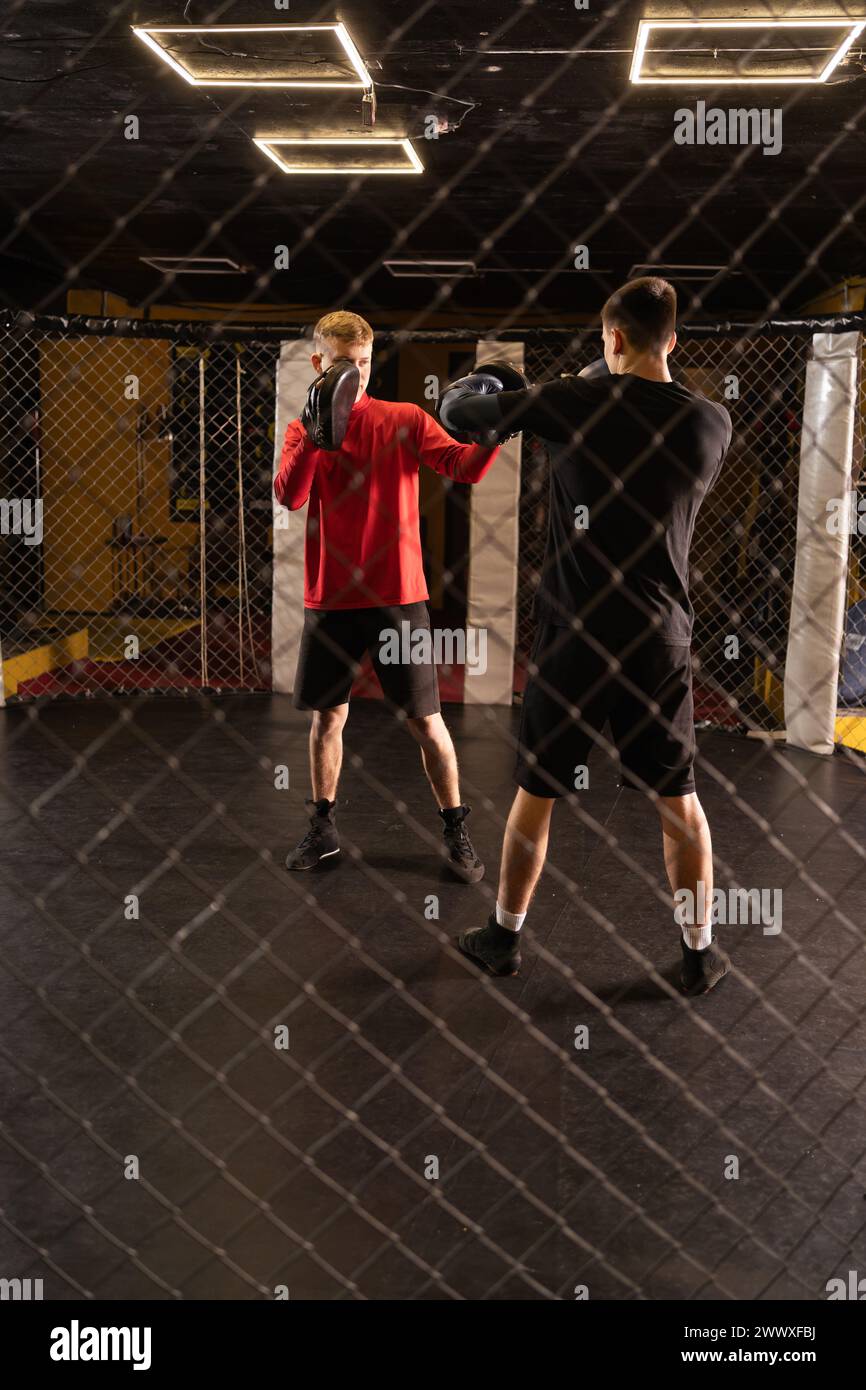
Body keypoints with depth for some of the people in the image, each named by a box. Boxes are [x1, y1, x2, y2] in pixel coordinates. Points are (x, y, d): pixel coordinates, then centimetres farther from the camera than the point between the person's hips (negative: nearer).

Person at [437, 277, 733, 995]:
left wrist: (467, 388, 25)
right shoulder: (713, 423, 0)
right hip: (662, 638, 2)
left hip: (573, 634, -2)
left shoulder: (576, 403, -9)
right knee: (678, 799, 13)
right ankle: (701, 952, 21)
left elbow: (456, 412, 0)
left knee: (536, 791, 12)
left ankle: (504, 936, 26)